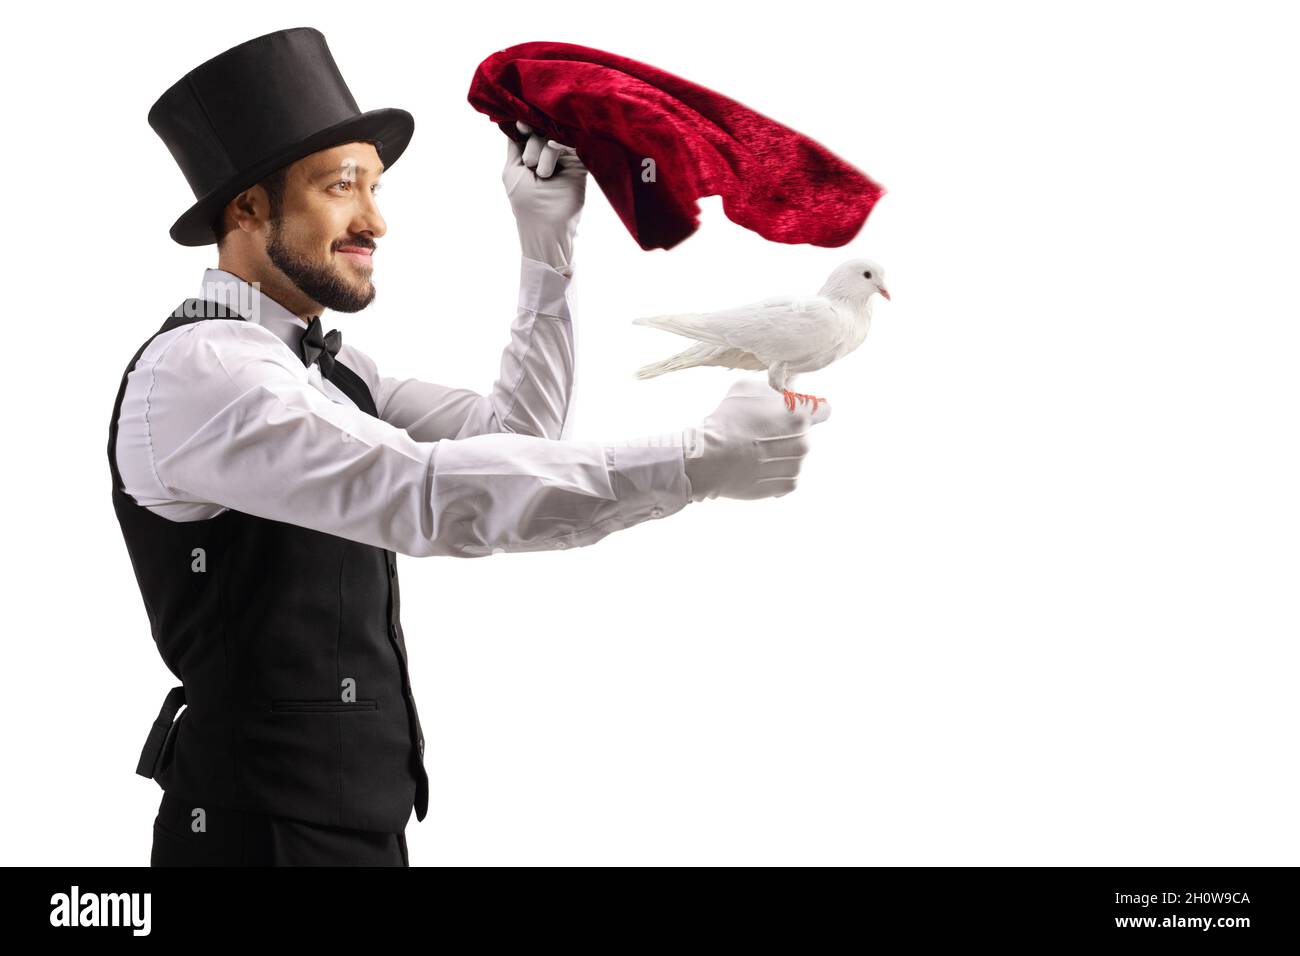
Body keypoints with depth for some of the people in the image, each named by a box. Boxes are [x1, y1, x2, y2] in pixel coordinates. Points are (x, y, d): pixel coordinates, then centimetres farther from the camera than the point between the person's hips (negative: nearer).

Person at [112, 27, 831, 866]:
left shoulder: (320, 366, 12)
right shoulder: (195, 371, -19)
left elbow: (511, 434, 11)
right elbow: (429, 494, -30)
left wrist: (548, 244, 4)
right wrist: (699, 459, -32)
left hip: (365, 820, 9)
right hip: (265, 833, -9)